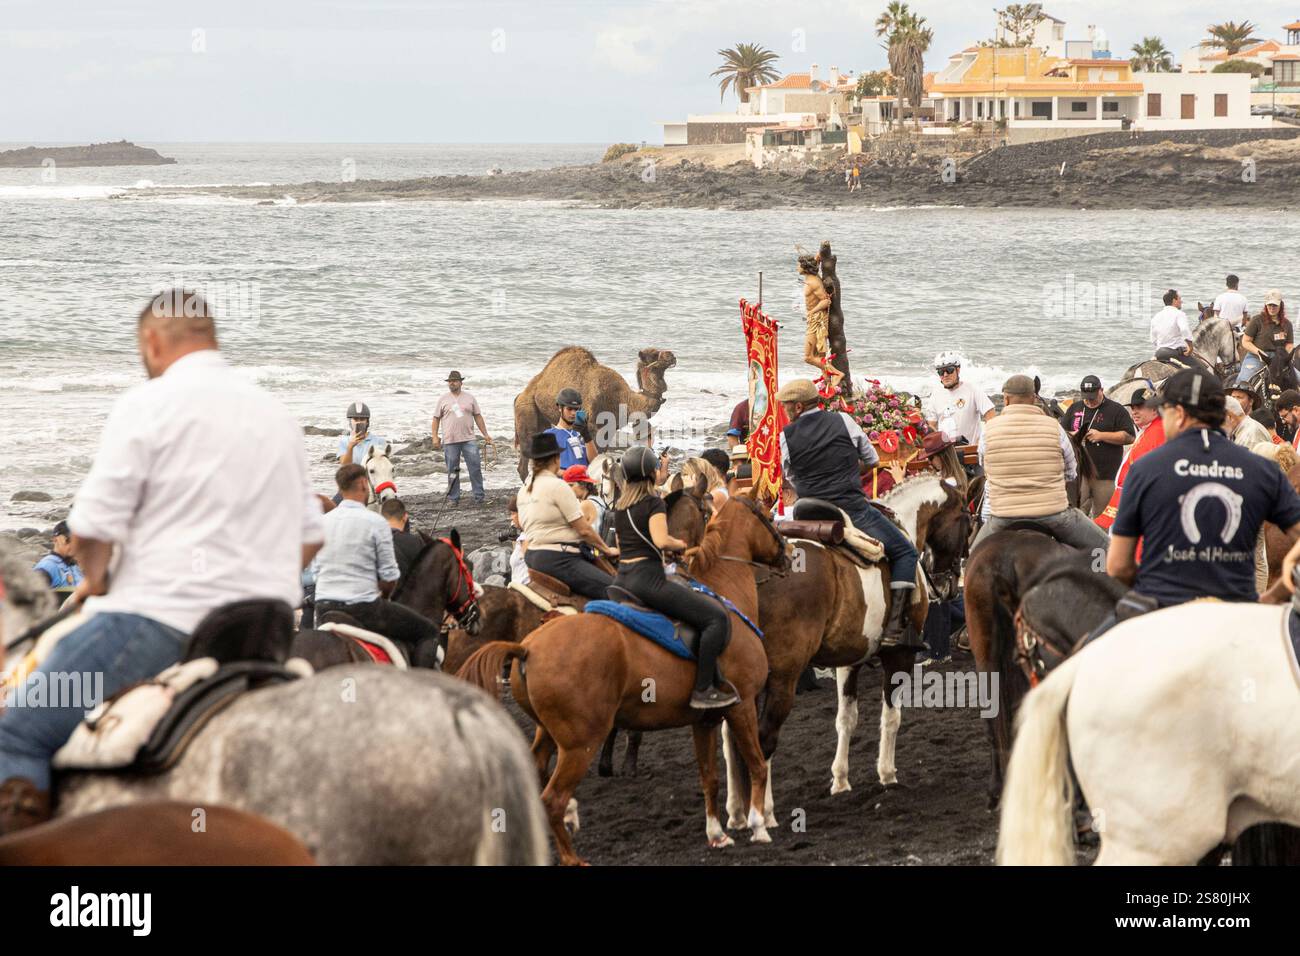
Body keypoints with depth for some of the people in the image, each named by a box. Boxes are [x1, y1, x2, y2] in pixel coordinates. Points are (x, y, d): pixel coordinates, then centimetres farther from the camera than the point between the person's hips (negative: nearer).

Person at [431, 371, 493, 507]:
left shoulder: (470, 398, 8)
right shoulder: (443, 400, 6)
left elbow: (478, 417, 12)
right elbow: (436, 418, 7)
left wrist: (485, 435, 10)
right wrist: (435, 437, -2)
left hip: (468, 439, 0)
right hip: (450, 441, 0)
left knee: (475, 468, -4)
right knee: (452, 471, 3)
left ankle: (479, 496, 4)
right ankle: (453, 499, 9)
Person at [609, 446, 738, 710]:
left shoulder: (619, 505, 14)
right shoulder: (654, 503, -8)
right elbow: (661, 540, -21)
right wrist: (681, 545, 0)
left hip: (622, 578, 9)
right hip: (648, 578, -9)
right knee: (718, 618, -12)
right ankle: (702, 690, -18)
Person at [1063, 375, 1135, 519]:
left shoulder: (1116, 410, 3)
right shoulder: (1074, 409, 15)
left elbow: (1129, 437, -4)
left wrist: (1101, 436, -12)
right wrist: (1072, 436, -3)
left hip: (1105, 475, -3)